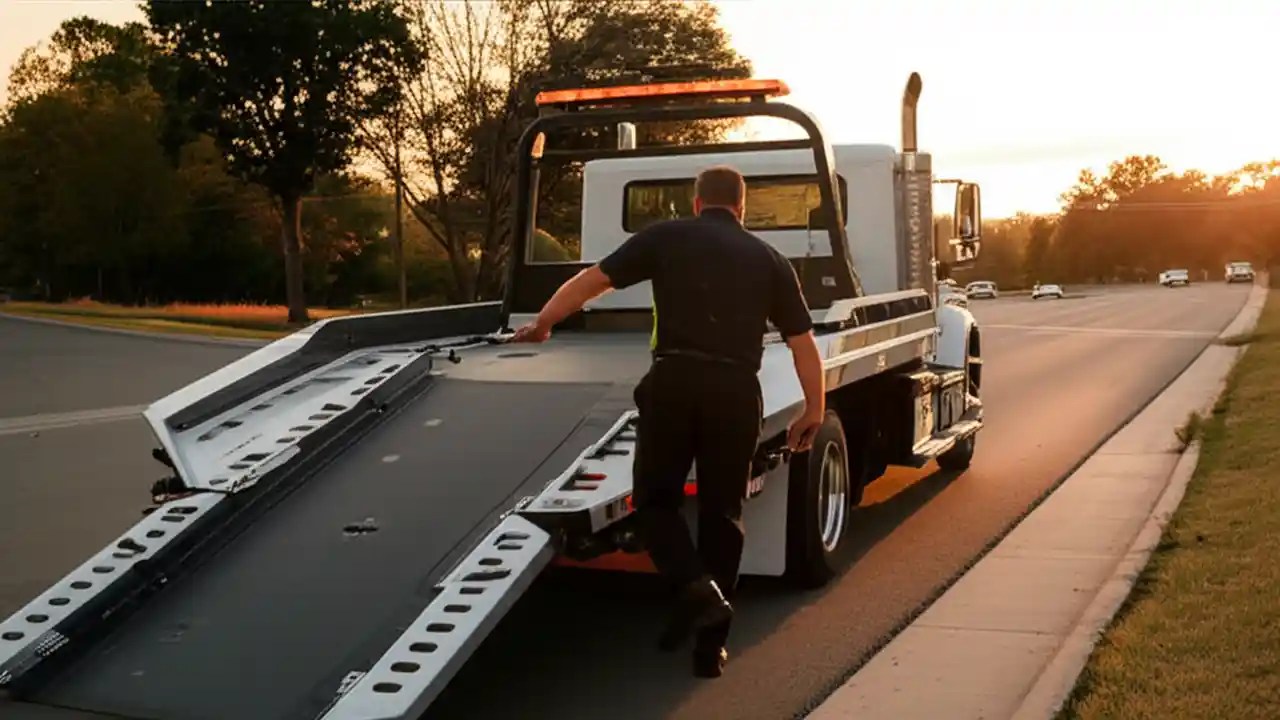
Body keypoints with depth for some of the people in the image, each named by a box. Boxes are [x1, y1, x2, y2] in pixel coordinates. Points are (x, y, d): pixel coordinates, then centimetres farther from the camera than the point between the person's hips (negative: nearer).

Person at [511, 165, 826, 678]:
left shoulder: (666, 236, 11)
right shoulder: (769, 258, 17)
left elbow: (591, 280, 11)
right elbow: (804, 345, 14)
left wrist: (541, 324, 24)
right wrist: (814, 411, 24)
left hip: (674, 379, -2)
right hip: (737, 388, 2)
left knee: (654, 498, 13)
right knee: (722, 511, 13)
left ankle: (694, 586, -12)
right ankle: (710, 646, 16)